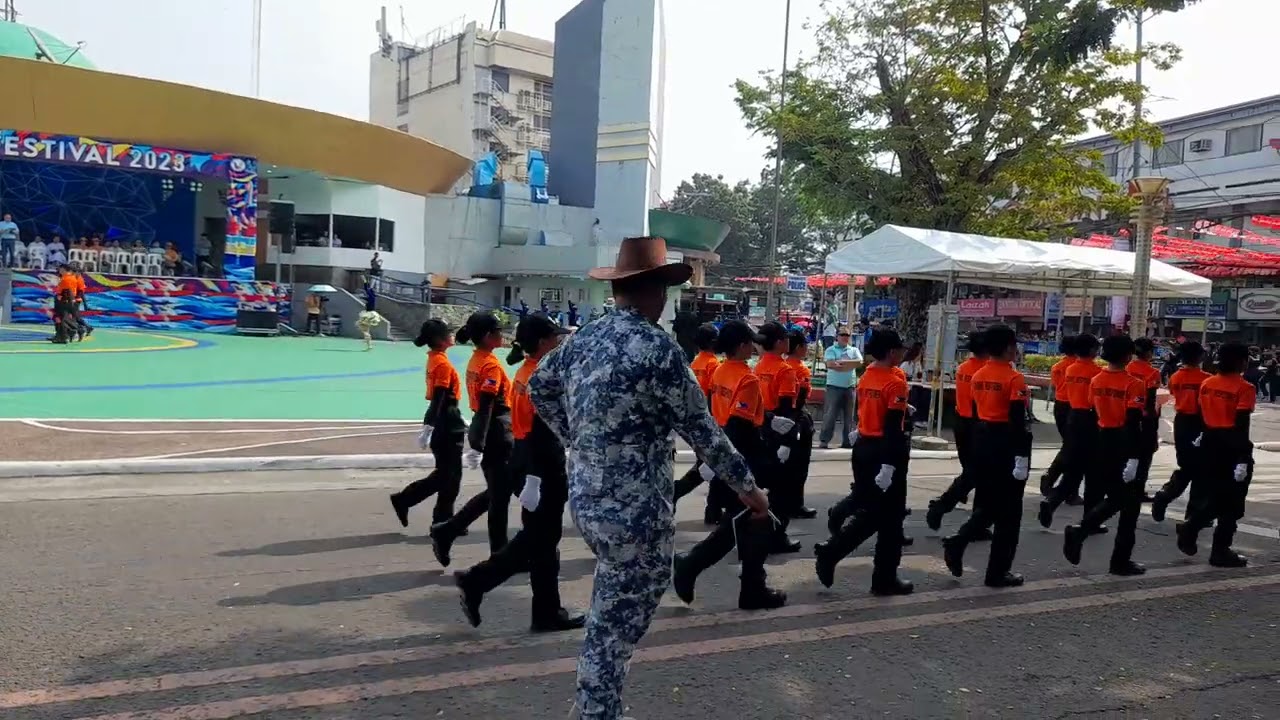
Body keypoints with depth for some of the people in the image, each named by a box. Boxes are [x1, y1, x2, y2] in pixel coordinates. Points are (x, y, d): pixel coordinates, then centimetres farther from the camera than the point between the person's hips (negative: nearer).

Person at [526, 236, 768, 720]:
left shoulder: (583, 339, 5)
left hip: (586, 499, 8)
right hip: (635, 512, -8)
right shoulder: (657, 348, -18)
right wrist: (747, 487, -3)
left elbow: (538, 387, 21)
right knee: (615, 630, 6)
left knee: (610, 619, 25)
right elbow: (702, 430, -14)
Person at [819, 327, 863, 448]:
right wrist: (850, 364, -8)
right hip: (834, 386, -4)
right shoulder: (831, 350, 2)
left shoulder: (854, 350, 14)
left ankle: (847, 441, 14)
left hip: (850, 387, 4)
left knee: (849, 416, 7)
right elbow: (830, 364, -15)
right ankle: (824, 440, -5)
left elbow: (859, 362, -5)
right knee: (830, 414, -7)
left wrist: (841, 362, -11)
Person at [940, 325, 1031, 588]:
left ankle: (957, 542, -2)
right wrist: (1022, 456, -18)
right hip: (1005, 443, -7)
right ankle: (997, 573, 10)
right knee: (1008, 511, 5)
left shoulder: (978, 376, 7)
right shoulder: (1014, 378, -14)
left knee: (986, 504, 19)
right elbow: (1018, 422, -19)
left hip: (981, 440, 7)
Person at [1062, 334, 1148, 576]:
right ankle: (1121, 562, 11)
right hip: (1124, 445, -6)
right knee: (1130, 503, 7)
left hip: (1103, 443, 6)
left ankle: (1079, 531, -2)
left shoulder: (1096, 380, 4)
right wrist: (1134, 458, -23)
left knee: (1113, 498, 19)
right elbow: (1133, 424, -21)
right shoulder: (1134, 384, -15)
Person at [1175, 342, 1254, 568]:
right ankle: (1221, 552, 10)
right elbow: (1242, 426, -19)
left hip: (1210, 442, 6)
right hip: (1232, 445, -6)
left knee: (1214, 496, 20)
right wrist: (1244, 458, -19)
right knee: (1232, 502, 5)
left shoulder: (1206, 384, 6)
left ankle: (1189, 529, 9)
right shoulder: (1244, 388, -14)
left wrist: (1206, 438, 18)